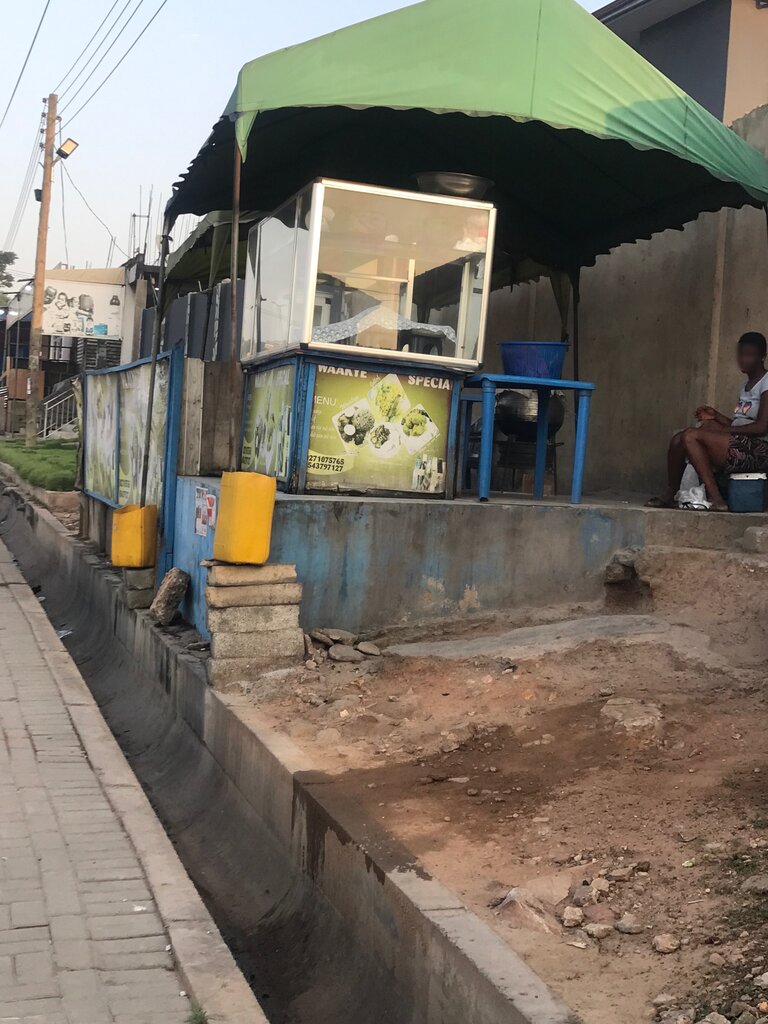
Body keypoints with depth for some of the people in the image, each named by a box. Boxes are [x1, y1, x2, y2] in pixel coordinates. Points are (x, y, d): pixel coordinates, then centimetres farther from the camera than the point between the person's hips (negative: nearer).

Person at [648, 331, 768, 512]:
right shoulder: (746, 384, 23)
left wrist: (723, 430, -14)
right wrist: (716, 416, 7)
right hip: (739, 445, 9)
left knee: (691, 436, -23)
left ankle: (715, 498, -24)